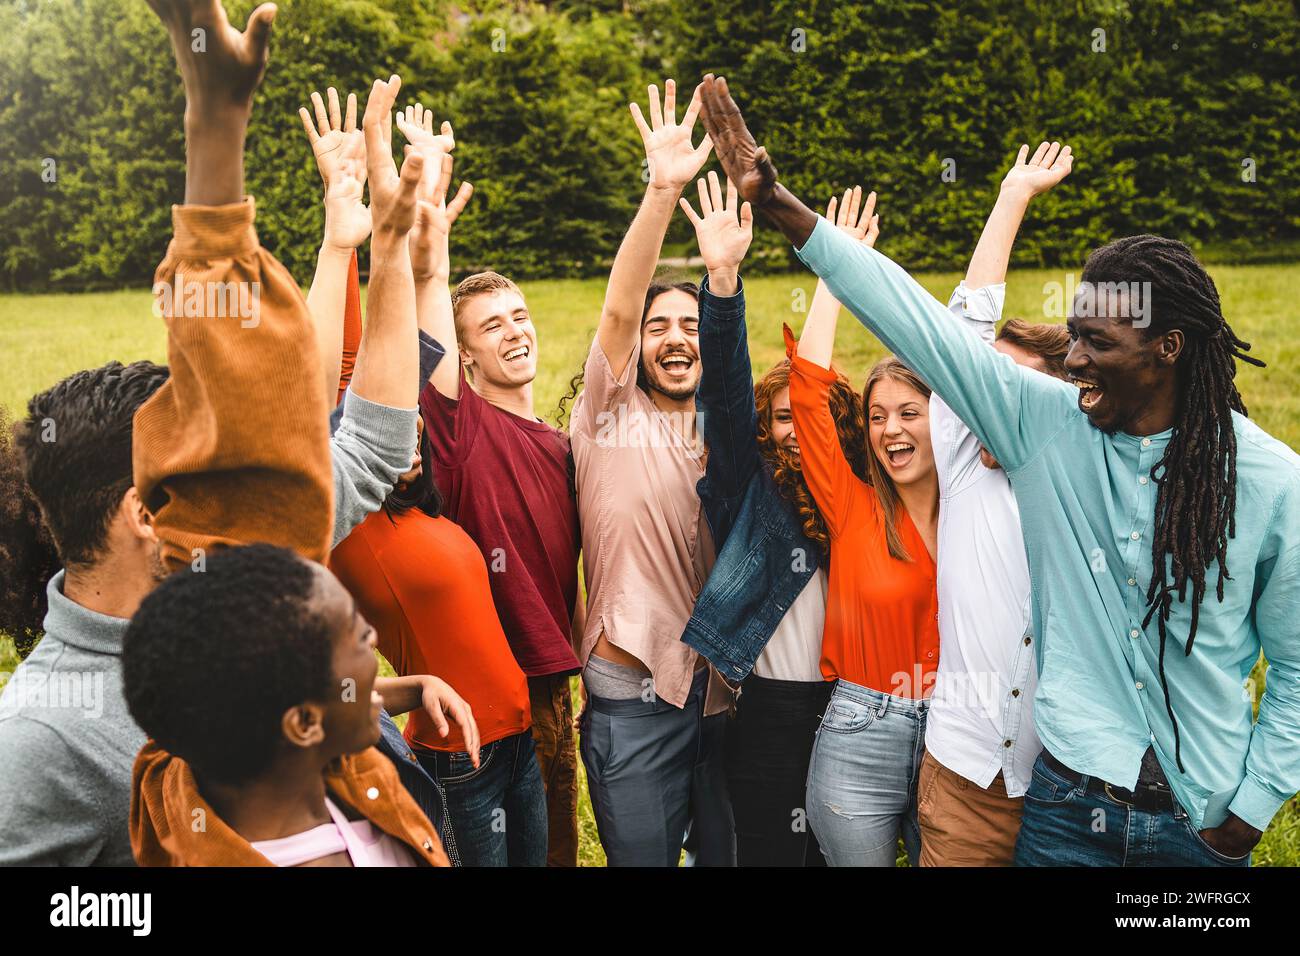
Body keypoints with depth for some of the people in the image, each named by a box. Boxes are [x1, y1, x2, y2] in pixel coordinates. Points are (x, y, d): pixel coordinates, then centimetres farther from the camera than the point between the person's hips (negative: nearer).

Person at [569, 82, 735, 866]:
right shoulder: (611, 414, -2)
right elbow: (619, 308, -15)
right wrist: (663, 192, -26)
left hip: (720, 686, 4)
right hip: (633, 691, -4)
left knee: (727, 853, 15)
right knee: (642, 857, 7)